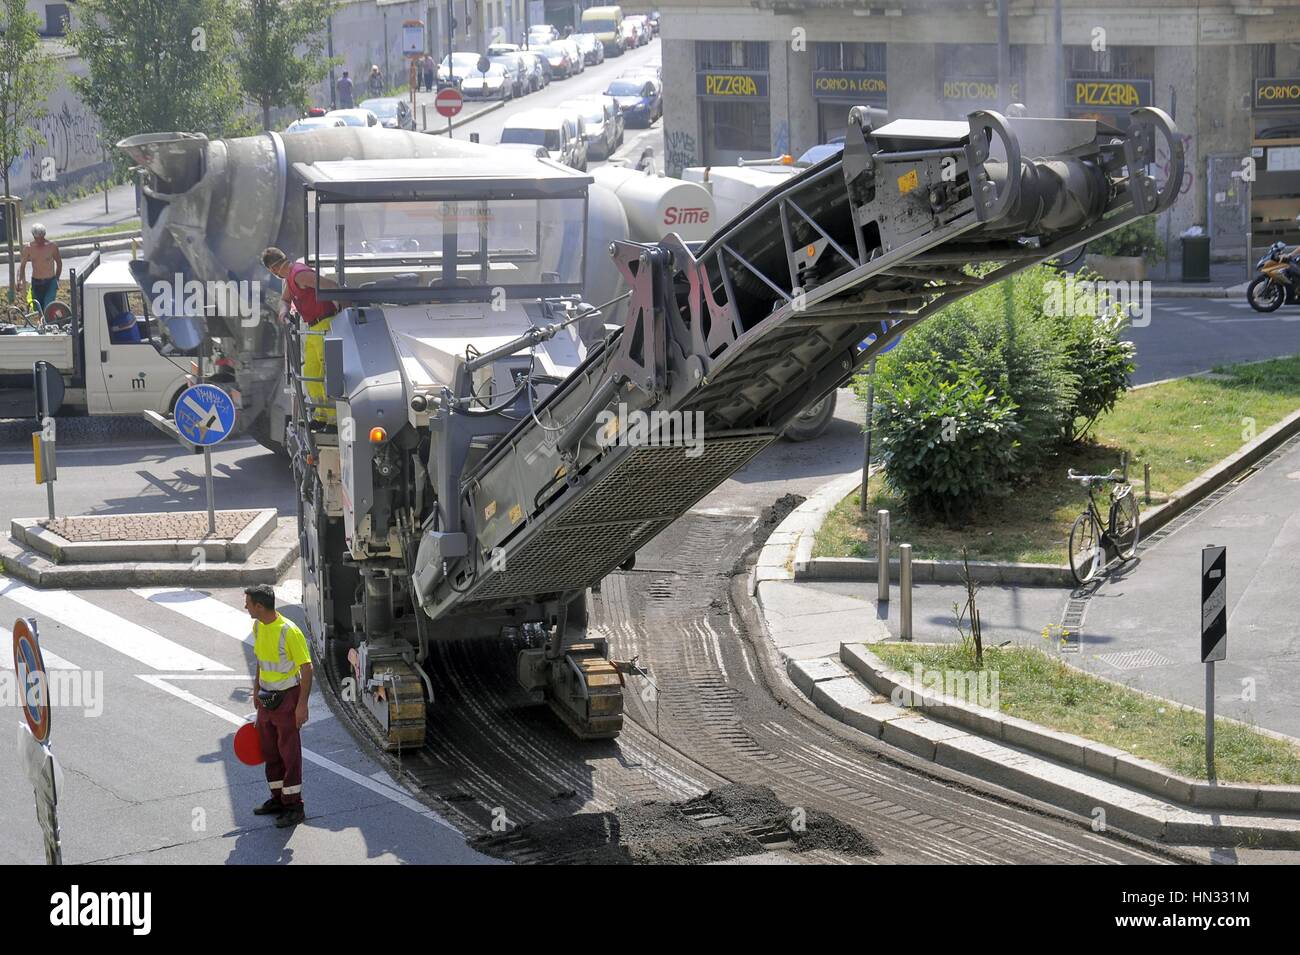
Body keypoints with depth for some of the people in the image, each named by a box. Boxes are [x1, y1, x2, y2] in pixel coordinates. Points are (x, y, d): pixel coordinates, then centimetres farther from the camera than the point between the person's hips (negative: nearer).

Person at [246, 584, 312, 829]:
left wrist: (302, 704, -19)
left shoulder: (289, 631, -22)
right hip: (266, 698, 8)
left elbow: (306, 668, -18)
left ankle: (294, 806, 6)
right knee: (269, 750, 15)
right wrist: (256, 691, 19)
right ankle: (278, 799, 28)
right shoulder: (258, 627, 3)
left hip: (286, 698, -8)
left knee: (289, 752, -1)